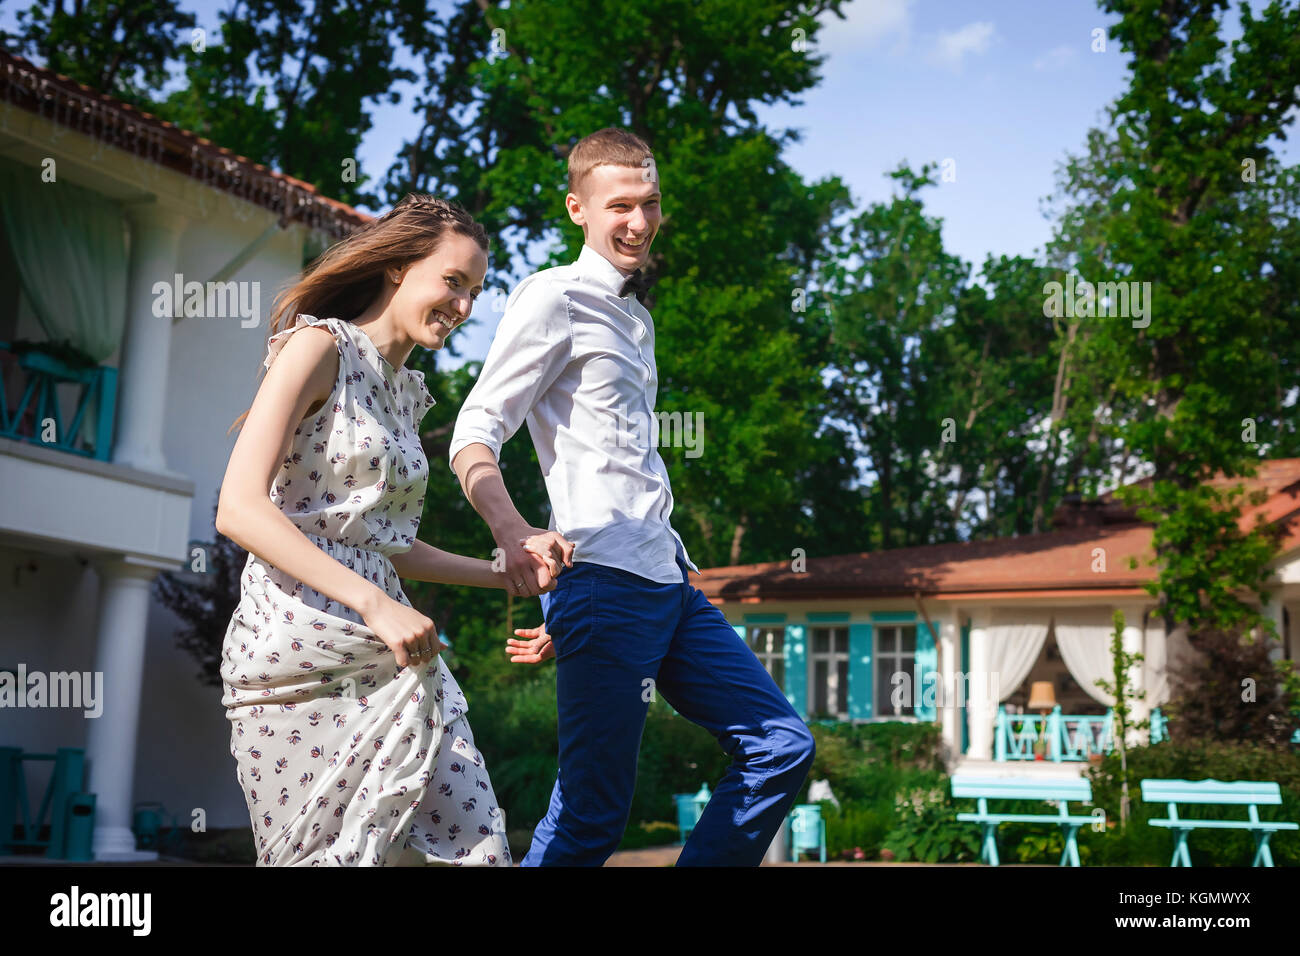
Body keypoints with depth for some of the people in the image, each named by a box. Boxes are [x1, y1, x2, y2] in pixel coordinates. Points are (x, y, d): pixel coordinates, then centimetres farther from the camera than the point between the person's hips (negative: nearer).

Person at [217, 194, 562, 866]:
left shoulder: (405, 391, 20)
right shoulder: (318, 345, -4)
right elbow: (239, 510, -16)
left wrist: (506, 573, 18)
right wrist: (375, 604, -23)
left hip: (389, 655, 8)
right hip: (300, 652, -8)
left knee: (475, 849, -2)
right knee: (326, 858, -3)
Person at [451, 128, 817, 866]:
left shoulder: (636, 317, 24)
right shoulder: (555, 296, -2)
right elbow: (475, 434, -11)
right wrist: (515, 534, -31)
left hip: (670, 583, 9)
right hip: (607, 586, -8)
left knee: (782, 747, 8)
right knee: (593, 813, -8)